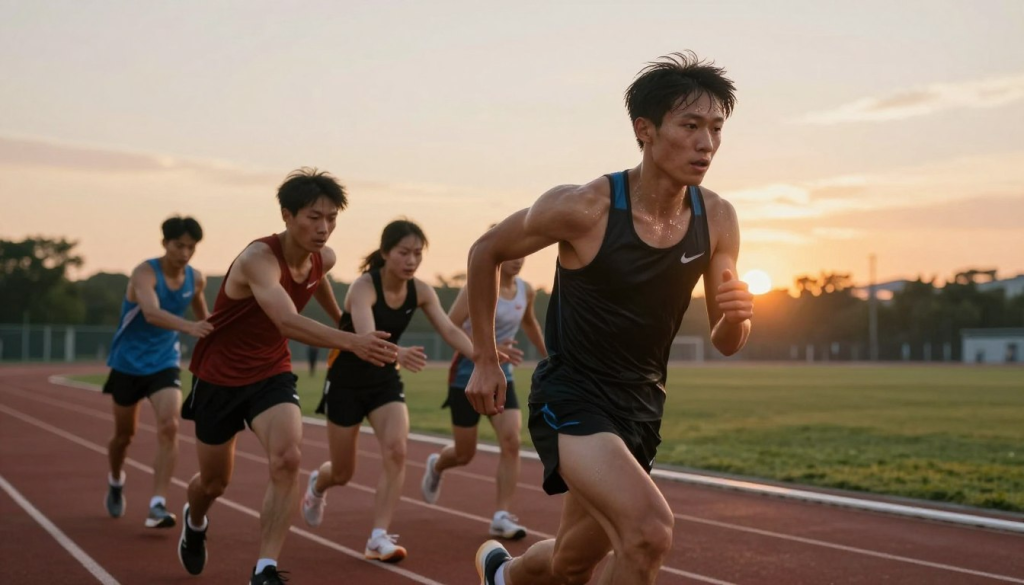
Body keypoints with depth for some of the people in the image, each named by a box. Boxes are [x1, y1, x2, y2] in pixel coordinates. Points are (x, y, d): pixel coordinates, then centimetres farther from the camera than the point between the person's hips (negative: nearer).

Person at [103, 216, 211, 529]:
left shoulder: (196, 279, -4)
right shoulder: (145, 273, -22)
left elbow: (201, 314, 18)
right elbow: (151, 313, -42)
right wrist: (189, 326, -57)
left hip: (165, 363, 3)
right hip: (129, 363, -2)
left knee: (169, 426, -20)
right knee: (124, 434, 13)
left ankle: (158, 505, -20)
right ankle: (116, 481, 44)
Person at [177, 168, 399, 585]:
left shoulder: (323, 258, -9)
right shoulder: (258, 258, -31)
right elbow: (288, 322, -48)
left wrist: (339, 316, 32)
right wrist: (351, 342, -62)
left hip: (272, 374, 4)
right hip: (220, 378, -4)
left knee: (287, 460, -24)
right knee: (214, 481, 14)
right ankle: (194, 523, 51)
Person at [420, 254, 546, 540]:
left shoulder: (526, 291, 2)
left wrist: (548, 357, 28)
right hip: (468, 377, -5)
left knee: (511, 442, -15)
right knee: (465, 454, 7)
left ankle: (501, 516, -11)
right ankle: (436, 465, 42)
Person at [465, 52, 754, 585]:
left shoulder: (717, 220, -7)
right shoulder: (583, 209, -20)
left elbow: (725, 343, 2)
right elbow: (485, 253, -3)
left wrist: (737, 316, -22)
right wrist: (484, 361, 0)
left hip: (641, 406, 6)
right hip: (571, 400, -6)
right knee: (650, 531, -29)